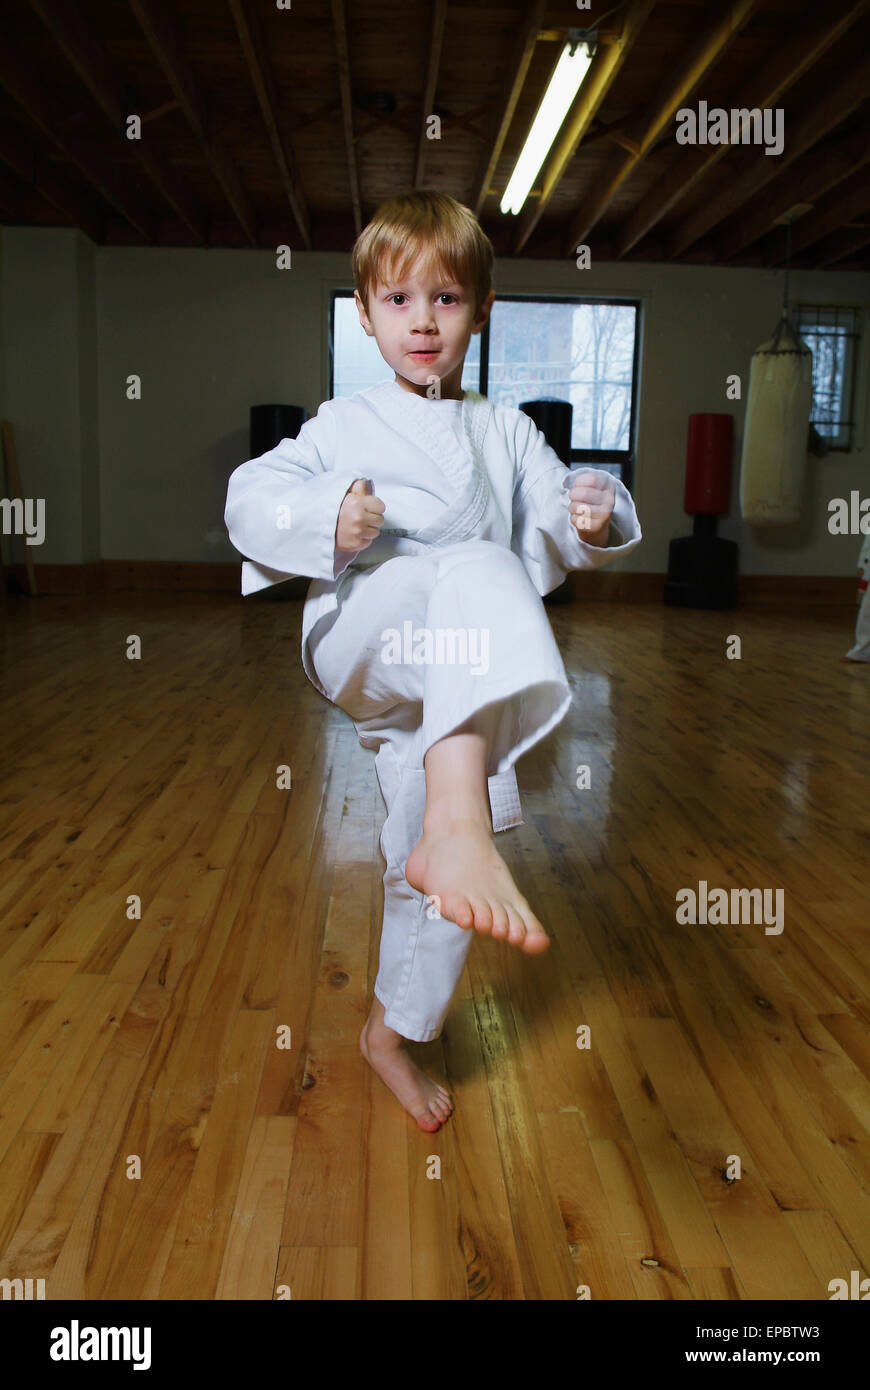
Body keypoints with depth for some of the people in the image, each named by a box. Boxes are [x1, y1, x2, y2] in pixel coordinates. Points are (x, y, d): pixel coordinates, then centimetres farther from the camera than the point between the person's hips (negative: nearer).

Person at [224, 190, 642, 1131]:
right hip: (358, 640, -4)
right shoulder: (343, 426, 10)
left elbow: (551, 532, 12)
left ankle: (393, 1030, 34)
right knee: (479, 571, -35)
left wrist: (595, 520, -12)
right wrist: (325, 518, -17)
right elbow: (248, 498, 3)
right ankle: (455, 824, -55)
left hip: (455, 694, 4)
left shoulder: (507, 434, 17)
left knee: (425, 865, 9)